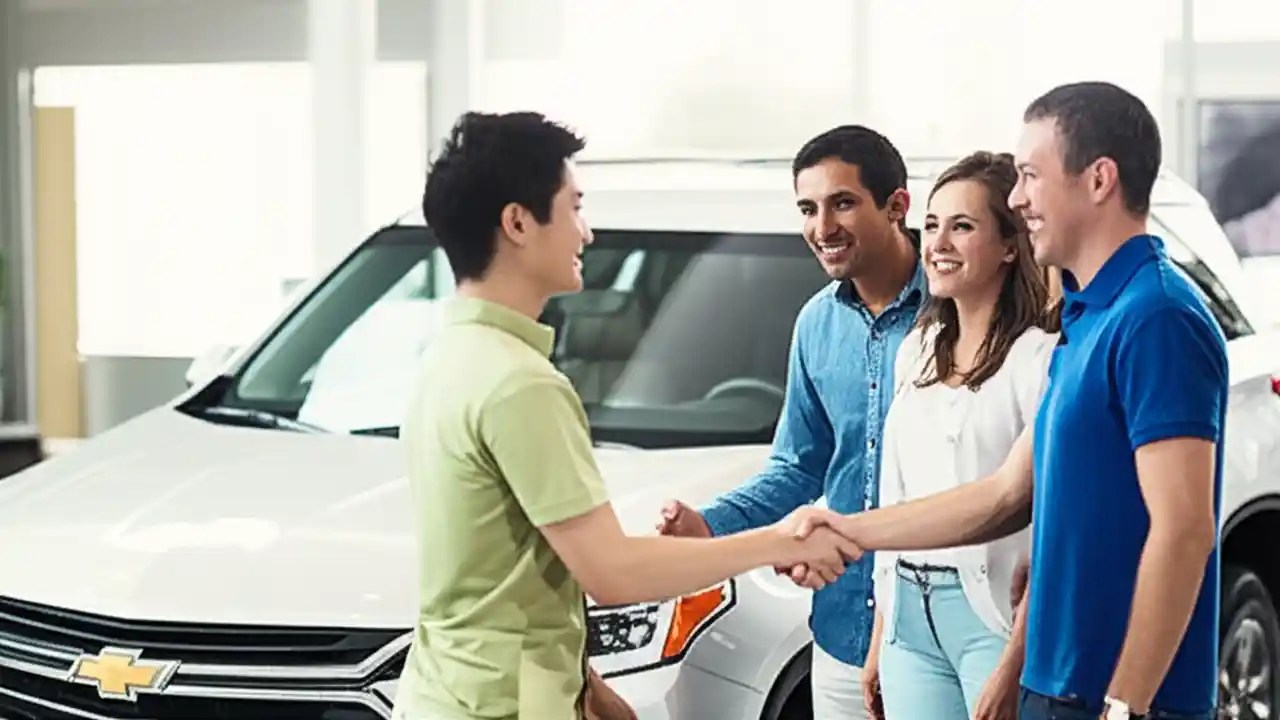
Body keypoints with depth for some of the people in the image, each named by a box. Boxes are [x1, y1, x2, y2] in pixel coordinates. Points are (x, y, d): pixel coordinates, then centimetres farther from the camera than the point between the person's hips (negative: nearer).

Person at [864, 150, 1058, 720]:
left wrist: (1014, 667, -18)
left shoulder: (1039, 357, -10)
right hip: (911, 614, 6)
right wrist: (880, 638, 18)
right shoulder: (916, 351, 14)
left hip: (994, 613, -6)